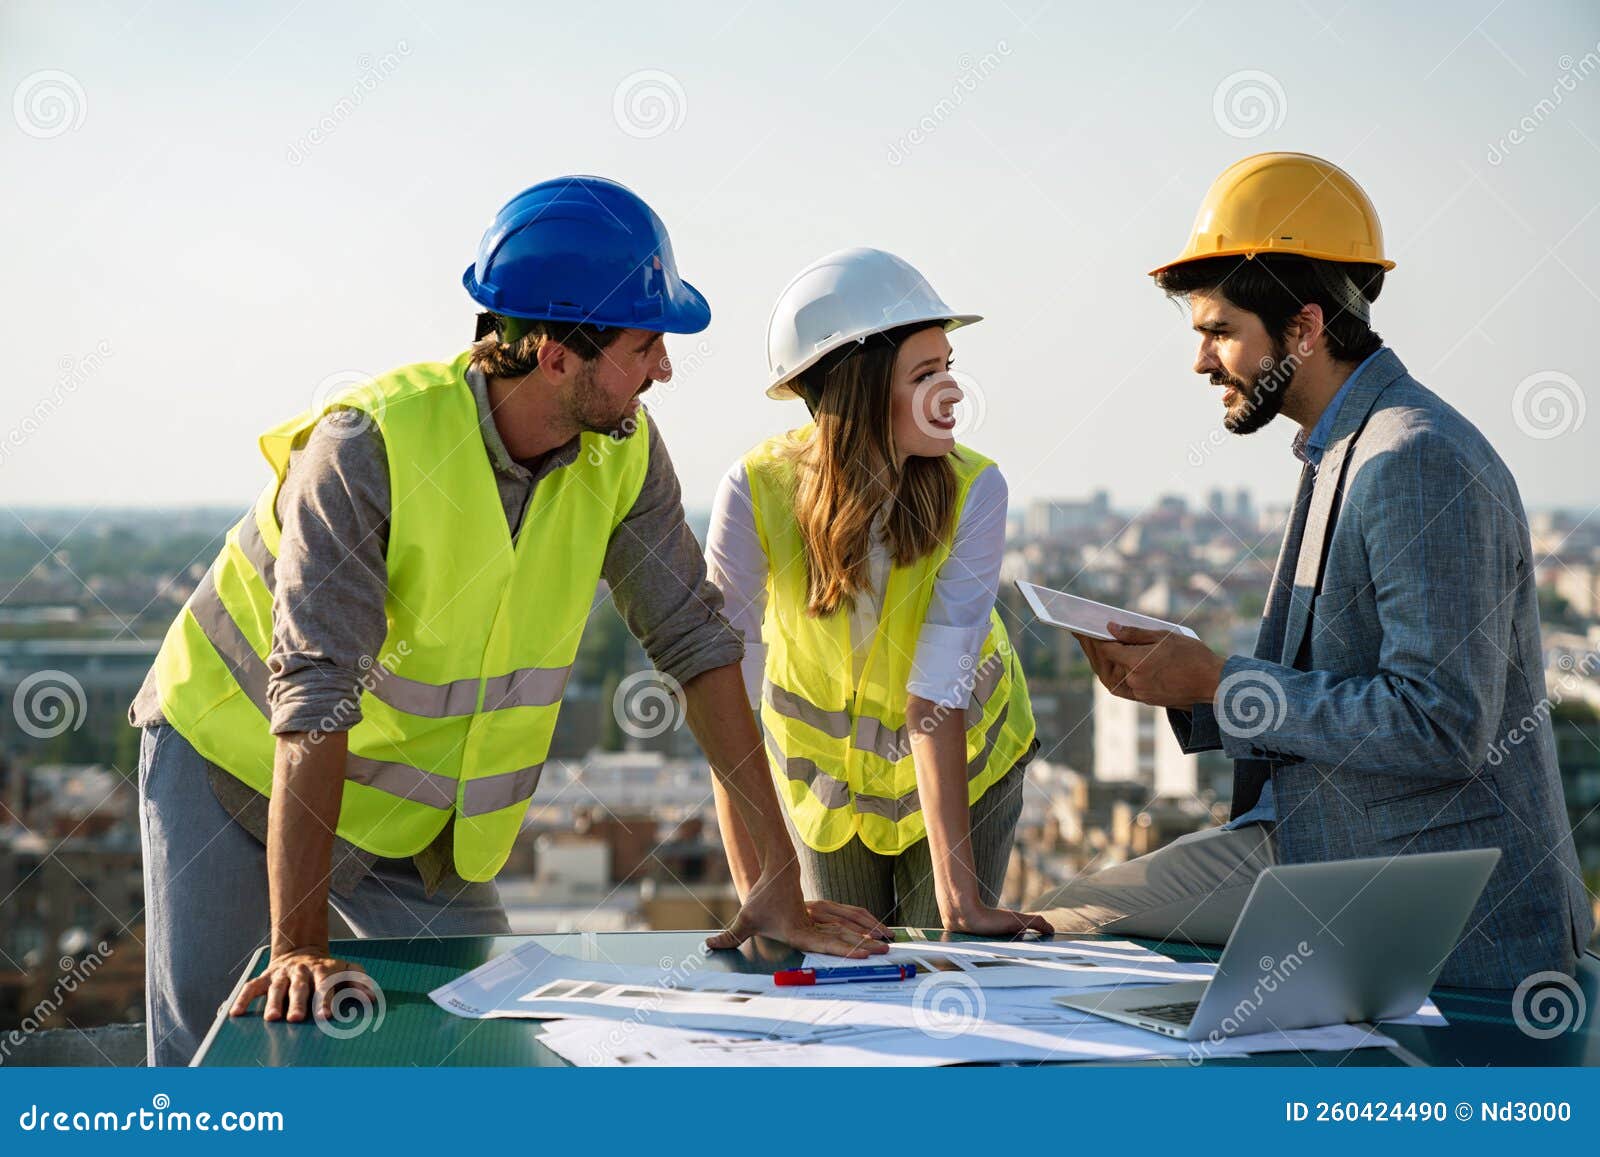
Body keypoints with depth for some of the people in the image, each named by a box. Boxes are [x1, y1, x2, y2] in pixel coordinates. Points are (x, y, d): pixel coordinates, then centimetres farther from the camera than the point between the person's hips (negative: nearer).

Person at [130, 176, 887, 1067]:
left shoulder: (623, 451, -14)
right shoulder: (370, 445, -30)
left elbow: (698, 642, -8)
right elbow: (314, 698, -35)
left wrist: (778, 879, -12)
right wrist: (302, 949, -40)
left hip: (413, 815, 5)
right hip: (239, 758, -4)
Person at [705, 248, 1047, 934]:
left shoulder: (974, 491, -29)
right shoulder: (756, 491, -29)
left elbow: (938, 697, -33)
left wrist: (958, 895, -39)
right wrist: (756, 895, -34)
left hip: (964, 753, 0)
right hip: (822, 756, 1)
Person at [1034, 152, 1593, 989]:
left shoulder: (1421, 464, -19)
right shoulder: (1337, 453, 14)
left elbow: (1440, 726, -25)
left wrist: (1218, 684, -18)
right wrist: (1182, 689, 1)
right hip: (1310, 843, 10)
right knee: (1068, 920, 6)